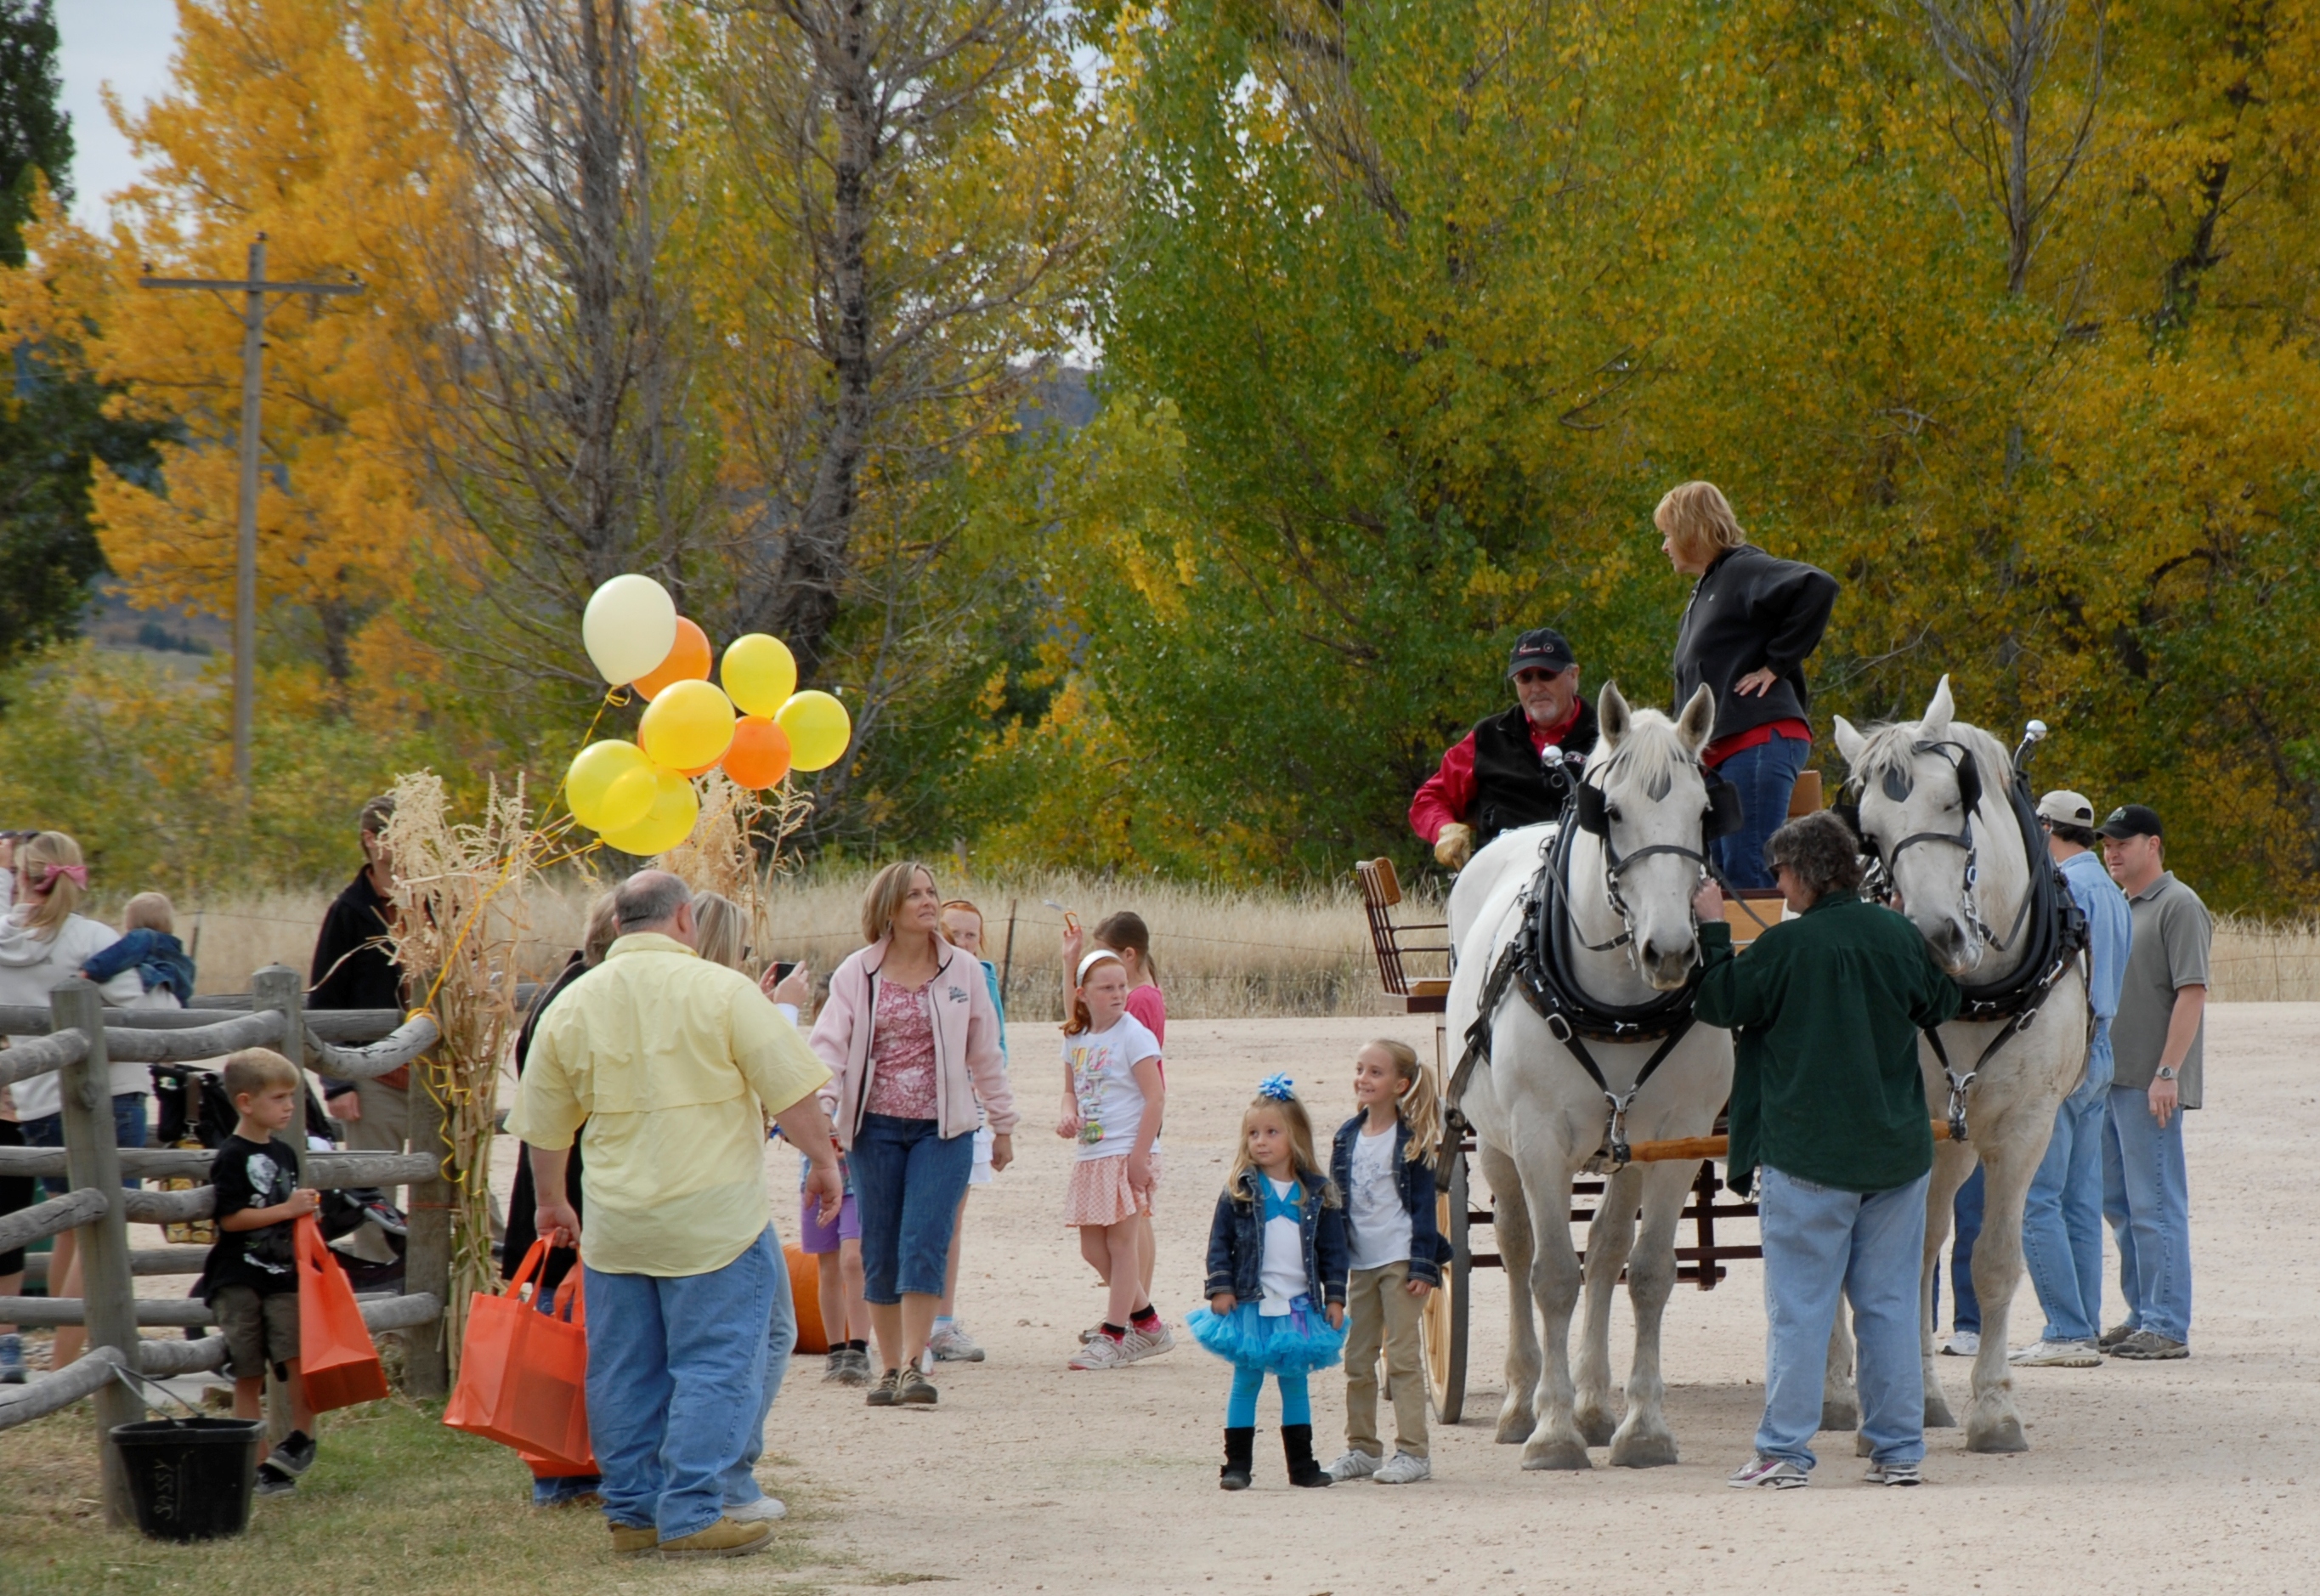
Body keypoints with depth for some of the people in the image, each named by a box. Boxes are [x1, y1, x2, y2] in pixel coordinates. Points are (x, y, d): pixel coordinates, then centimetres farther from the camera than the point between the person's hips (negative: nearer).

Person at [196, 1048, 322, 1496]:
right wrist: (287, 1210, -18)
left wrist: (305, 1209, 7)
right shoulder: (232, 1158, -9)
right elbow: (230, 1218, -18)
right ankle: (260, 1462, 7)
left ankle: (301, 1438, 0)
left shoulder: (284, 1155, 13)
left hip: (283, 1277, 5)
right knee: (249, 1376, 2)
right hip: (239, 1281, -5)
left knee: (300, 1356, -14)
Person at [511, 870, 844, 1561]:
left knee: (625, 1373, 12)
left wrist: (551, 1203, 29)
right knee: (714, 1366, 0)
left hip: (616, 1220, 5)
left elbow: (543, 1126, 15)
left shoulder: (572, 1005, 6)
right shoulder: (721, 991, -8)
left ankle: (632, 1512, 16)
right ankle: (692, 1514, -4)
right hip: (713, 1215, -4)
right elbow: (792, 1093, -7)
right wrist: (823, 1163, 9)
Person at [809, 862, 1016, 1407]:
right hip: (875, 1129, 0)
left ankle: (914, 1365, -12)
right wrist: (820, 1113, -18)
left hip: (943, 1127, 0)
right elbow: (829, 1045, -4)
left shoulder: (962, 972, 4)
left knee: (924, 1243, -13)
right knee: (880, 1250, 4)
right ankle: (889, 1369, 14)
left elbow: (985, 1053, 12)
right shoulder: (857, 973, 1)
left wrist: (1003, 1125, 15)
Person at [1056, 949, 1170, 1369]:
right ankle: (1148, 1325, 22)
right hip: (1091, 1156, 8)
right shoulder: (1076, 1039, 9)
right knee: (1093, 1248, 8)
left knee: (1121, 1243, -4)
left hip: (1127, 1155, -8)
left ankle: (1114, 1336, 2)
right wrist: (1068, 1116, -3)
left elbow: (1155, 1098, -14)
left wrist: (1140, 1156, -19)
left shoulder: (1132, 1035, -10)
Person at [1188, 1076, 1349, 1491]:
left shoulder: (1318, 1194, 4)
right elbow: (1219, 1243, 0)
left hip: (1300, 1307, 2)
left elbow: (1333, 1250, 7)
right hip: (1250, 1303, -2)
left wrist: (1335, 1297, 2)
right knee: (1246, 1382, 1)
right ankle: (1237, 1464, 5)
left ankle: (1302, 1464, 15)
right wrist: (1220, 1288, -9)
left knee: (1295, 1383, 9)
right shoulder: (1238, 1192, -1)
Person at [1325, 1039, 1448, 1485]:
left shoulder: (1412, 1139, -6)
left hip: (1401, 1260, -6)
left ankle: (1412, 1452, -1)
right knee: (1357, 1360, 9)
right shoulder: (1347, 1137, 8)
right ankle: (1362, 1448, 18)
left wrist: (1423, 1265, -13)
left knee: (1403, 1356, -4)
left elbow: (1424, 1204, -7)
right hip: (1359, 1262, 6)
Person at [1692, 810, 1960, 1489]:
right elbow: (1942, 1005, 15)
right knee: (1890, 1305, 10)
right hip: (1898, 1153, 4)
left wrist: (1713, 932, 9)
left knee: (1798, 1308, 1)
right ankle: (1898, 1449, 11)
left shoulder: (1785, 947, -13)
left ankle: (1784, 1451, 2)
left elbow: (1719, 1002, -2)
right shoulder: (1900, 936, 0)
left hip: (1808, 1155, -4)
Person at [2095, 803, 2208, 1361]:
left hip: (2151, 1083, -9)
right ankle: (2142, 1316, 21)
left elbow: (2192, 993, -16)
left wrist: (2168, 1071, -22)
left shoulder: (2179, 906, -10)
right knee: (2118, 1204, 13)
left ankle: (2168, 1328, -4)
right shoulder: (2119, 907, 18)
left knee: (2155, 1205, -7)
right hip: (2110, 1077, 9)